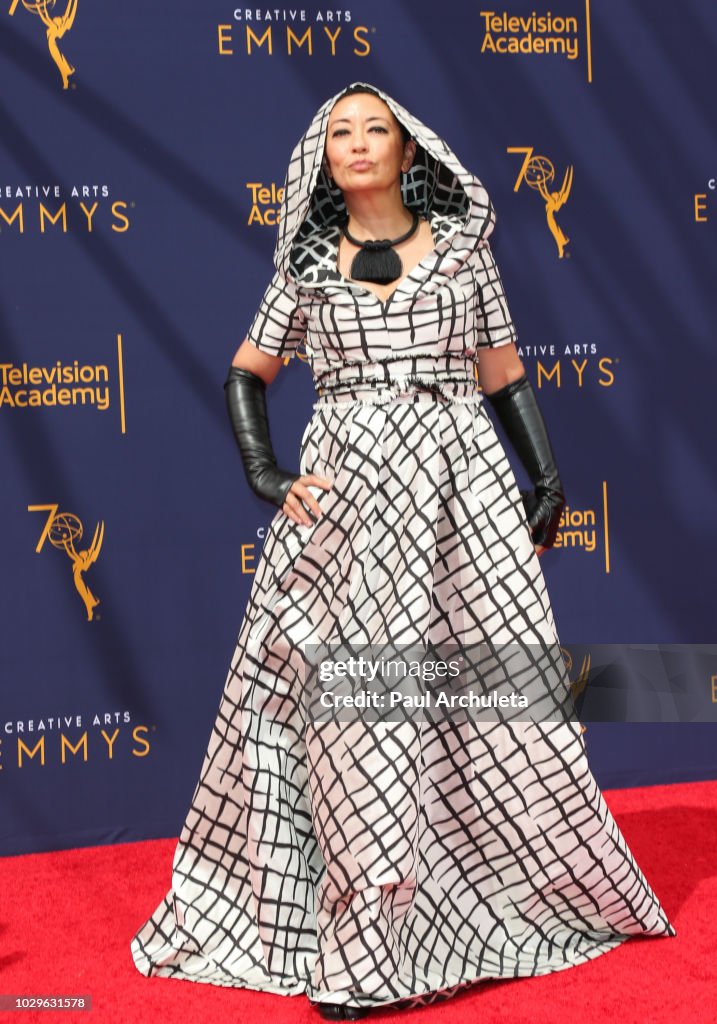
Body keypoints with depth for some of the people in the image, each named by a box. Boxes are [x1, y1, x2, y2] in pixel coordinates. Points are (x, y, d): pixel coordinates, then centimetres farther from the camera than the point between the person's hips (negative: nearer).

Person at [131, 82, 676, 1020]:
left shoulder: (463, 245, 10)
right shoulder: (307, 264, 10)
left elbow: (505, 376, 12)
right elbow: (246, 373, 17)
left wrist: (548, 477, 5)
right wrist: (265, 476, 3)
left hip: (459, 484, 0)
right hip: (344, 488, 0)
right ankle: (360, 938, 6)